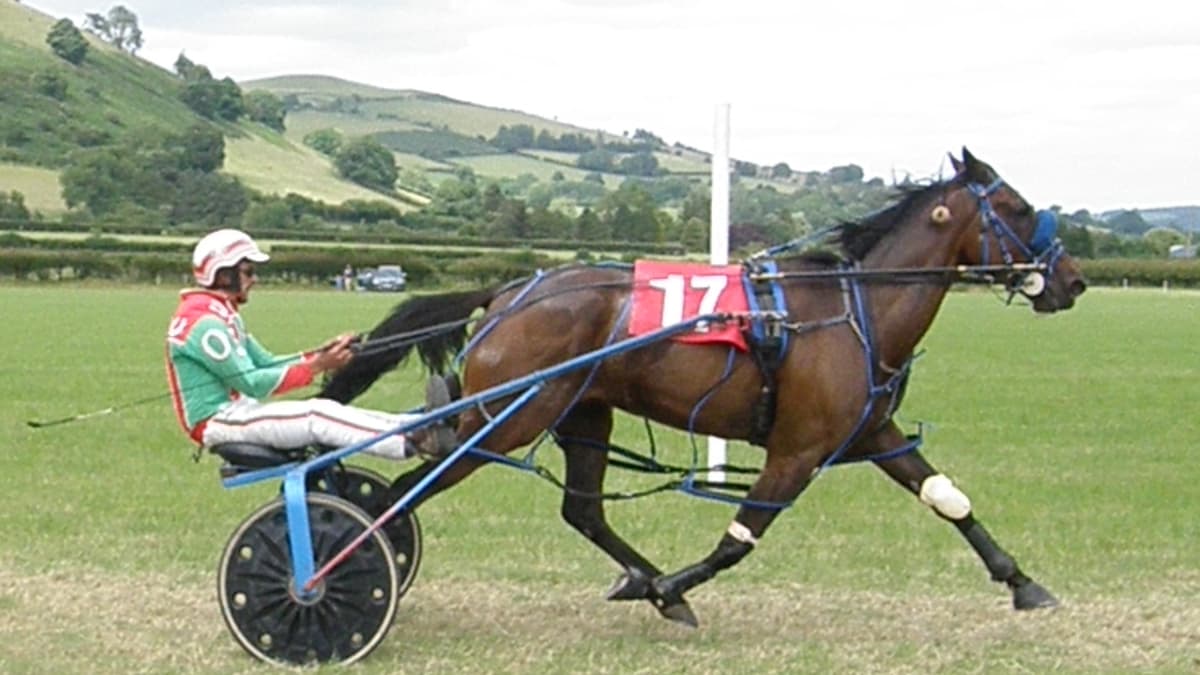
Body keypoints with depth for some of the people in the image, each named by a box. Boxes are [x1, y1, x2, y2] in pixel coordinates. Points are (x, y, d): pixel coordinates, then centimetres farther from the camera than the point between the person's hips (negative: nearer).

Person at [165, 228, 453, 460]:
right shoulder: (205, 323, -18)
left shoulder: (220, 316, 17)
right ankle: (415, 441, -28)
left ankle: (416, 426, -15)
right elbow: (252, 383, -21)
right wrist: (314, 367, -21)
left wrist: (322, 355, 2)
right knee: (318, 417, -23)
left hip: (231, 410, 10)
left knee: (324, 411, -6)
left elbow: (264, 363, 14)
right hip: (217, 422, -10)